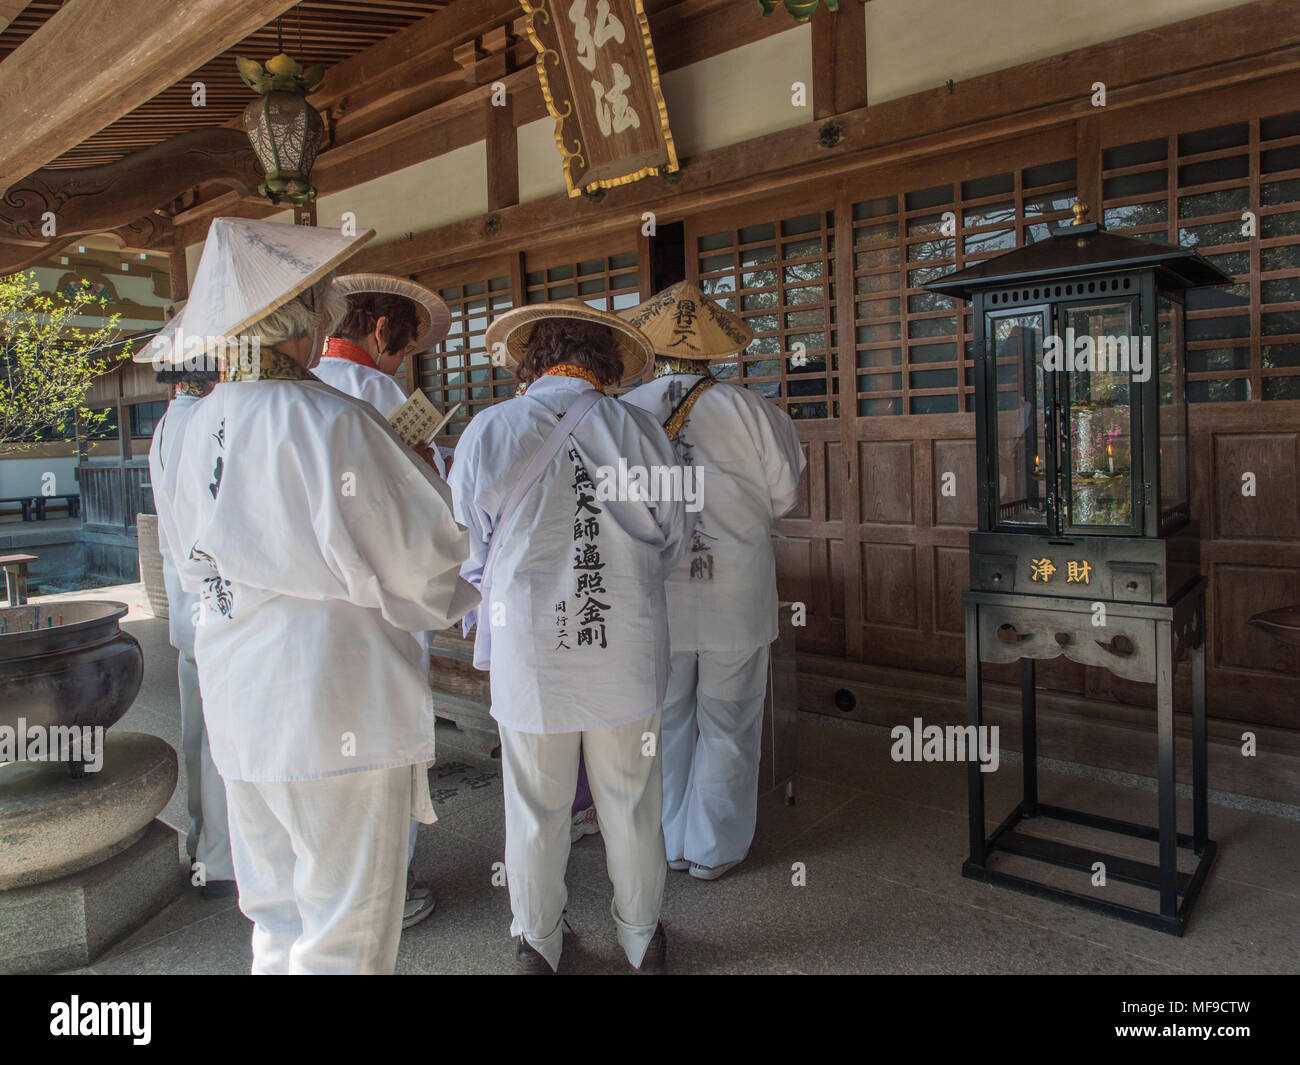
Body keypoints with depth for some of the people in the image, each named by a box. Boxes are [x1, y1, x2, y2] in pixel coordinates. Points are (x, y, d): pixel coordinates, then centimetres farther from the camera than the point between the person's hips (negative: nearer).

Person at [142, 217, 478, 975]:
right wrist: (466, 592, 4)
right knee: (345, 939, 7)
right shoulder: (328, 423, -19)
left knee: (279, 925, 23)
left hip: (238, 718, 8)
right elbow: (412, 575, -17)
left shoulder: (203, 424, 5)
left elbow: (199, 571, 14)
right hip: (336, 717, -8)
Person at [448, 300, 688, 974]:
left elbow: (469, 546, 4)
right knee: (630, 804, 16)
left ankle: (538, 945, 35)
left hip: (528, 648, 0)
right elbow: (671, 543, 4)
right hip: (628, 651, 1)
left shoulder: (489, 430, -5)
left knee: (535, 809, 15)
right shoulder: (640, 431, -4)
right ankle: (642, 939, 35)